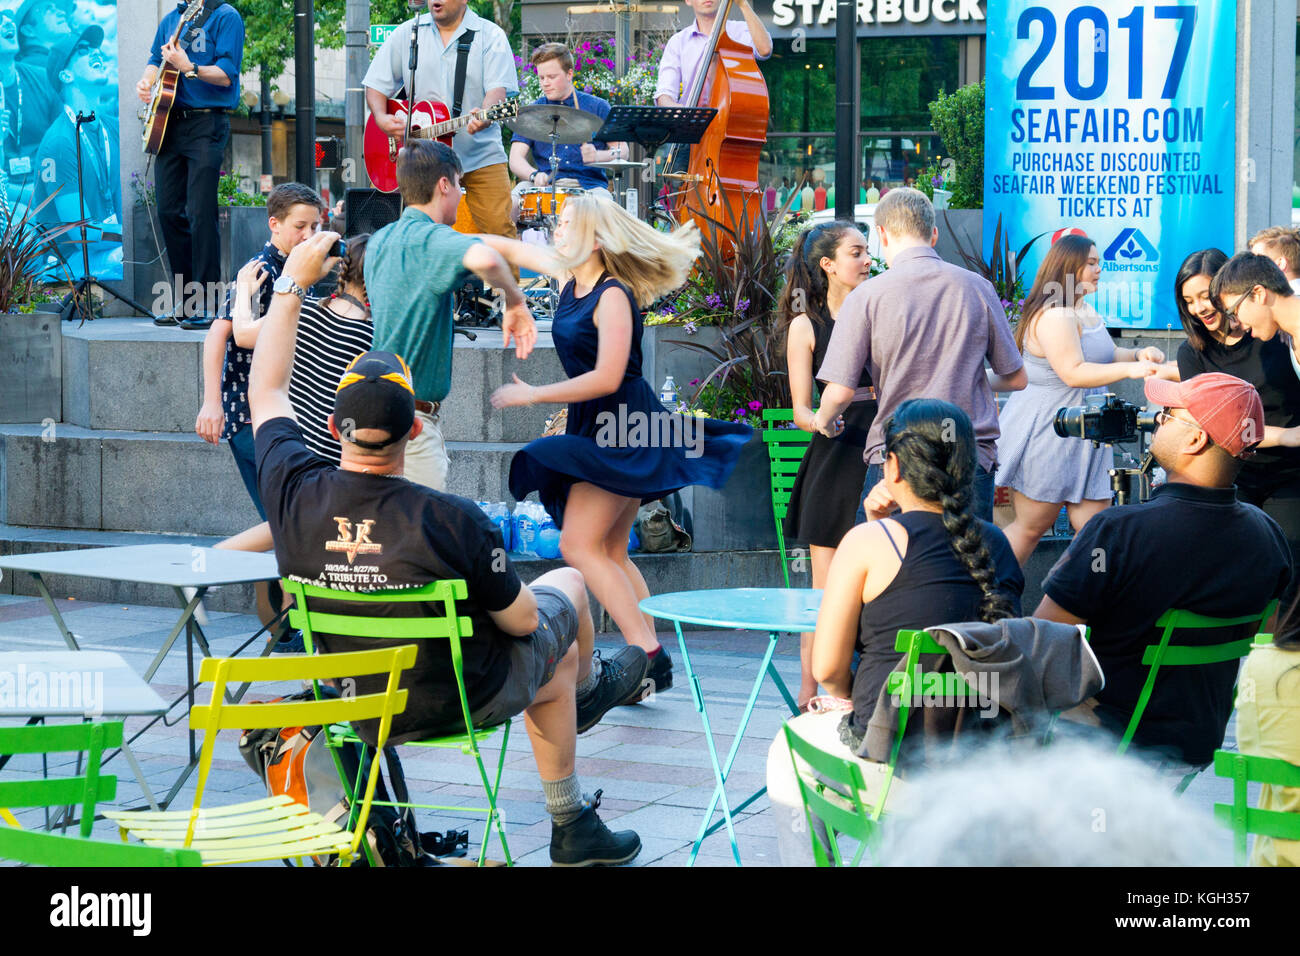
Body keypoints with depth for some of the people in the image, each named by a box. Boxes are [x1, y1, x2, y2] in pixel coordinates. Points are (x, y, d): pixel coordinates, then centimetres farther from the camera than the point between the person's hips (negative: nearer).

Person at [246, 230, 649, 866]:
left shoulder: (294, 497, -22)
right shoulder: (455, 523, -33)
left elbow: (266, 389, -2)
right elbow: (521, 619, -16)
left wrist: (293, 283, 8)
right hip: (460, 700, -5)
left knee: (556, 663, 34)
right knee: (568, 585, 25)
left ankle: (572, 824, 52)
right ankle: (590, 689, 57)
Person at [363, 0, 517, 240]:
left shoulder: (491, 36, 1)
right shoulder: (406, 34, 9)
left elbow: (498, 88, -11)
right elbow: (376, 84, 11)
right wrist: (381, 118, -9)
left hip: (481, 157, -2)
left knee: (500, 232, -10)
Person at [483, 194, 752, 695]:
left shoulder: (613, 296, -17)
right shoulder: (571, 278, 8)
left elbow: (606, 378, -22)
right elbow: (514, 249, 24)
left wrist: (531, 394, -16)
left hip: (622, 428, -10)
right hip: (596, 428, 10)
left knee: (579, 545, -15)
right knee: (611, 553, 10)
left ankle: (647, 653, -17)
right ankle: (650, 658, 11)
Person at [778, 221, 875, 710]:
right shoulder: (806, 325, 3)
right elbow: (800, 410, 0)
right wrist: (818, 419, -21)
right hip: (833, 456, -3)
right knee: (827, 587, -3)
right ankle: (810, 696, 4)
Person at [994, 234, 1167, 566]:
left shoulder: (1086, 311, 14)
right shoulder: (1053, 316, -19)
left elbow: (1103, 356, 25)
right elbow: (1073, 373, -27)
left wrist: (1138, 355, 5)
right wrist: (1129, 369, -31)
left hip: (1083, 434, 9)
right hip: (1045, 435, -9)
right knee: (1031, 526, 0)